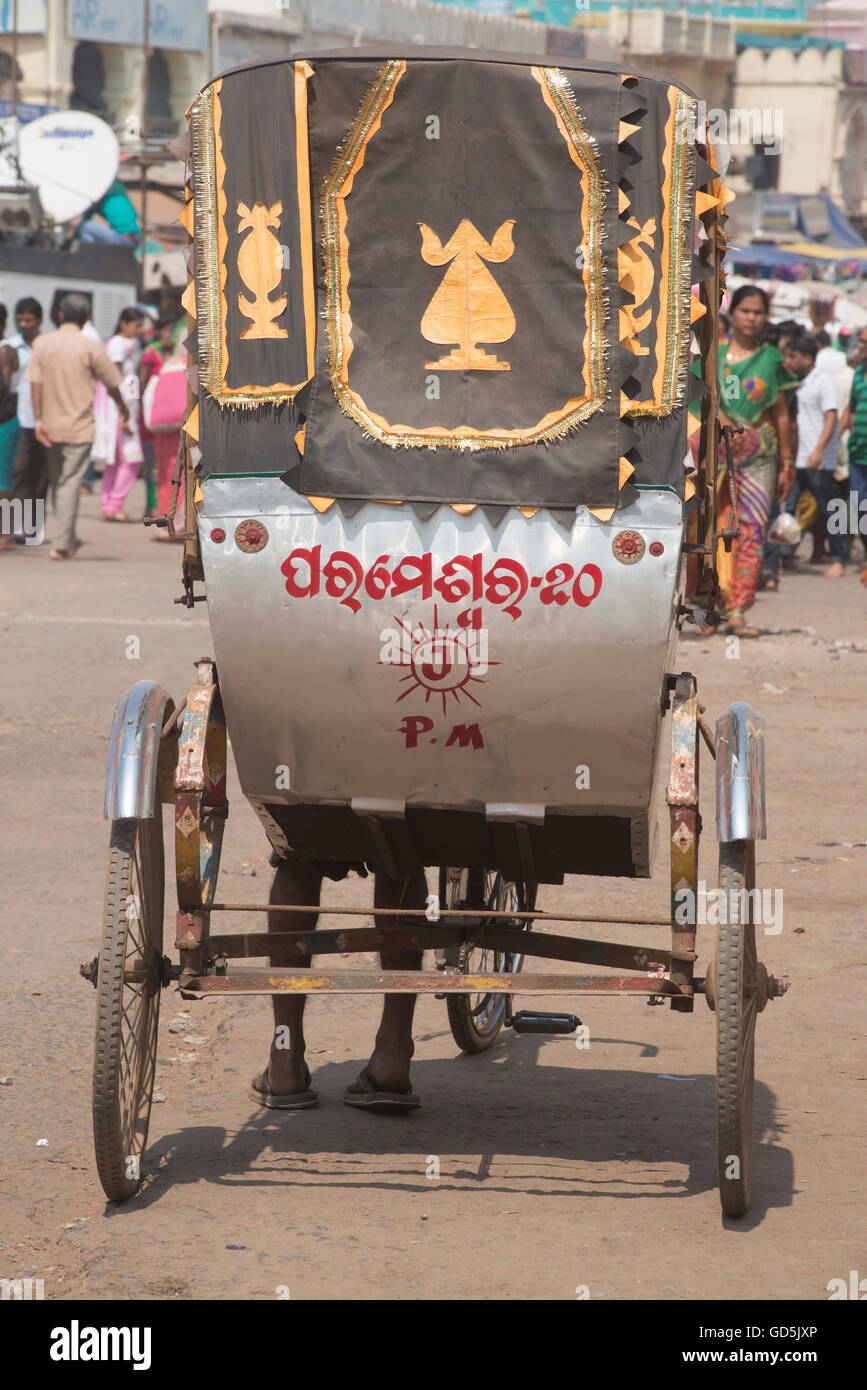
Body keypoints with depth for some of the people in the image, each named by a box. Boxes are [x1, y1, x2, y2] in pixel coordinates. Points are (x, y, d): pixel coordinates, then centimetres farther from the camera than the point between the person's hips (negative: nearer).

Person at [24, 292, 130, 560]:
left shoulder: (42, 343, -1)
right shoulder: (91, 349, -9)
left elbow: (36, 383, -6)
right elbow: (111, 384, 0)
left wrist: (39, 420, -5)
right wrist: (123, 408, 18)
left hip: (50, 426, 3)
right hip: (79, 427, -3)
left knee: (55, 481, 18)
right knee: (70, 483, -2)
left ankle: (61, 538, 23)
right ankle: (61, 544, -7)